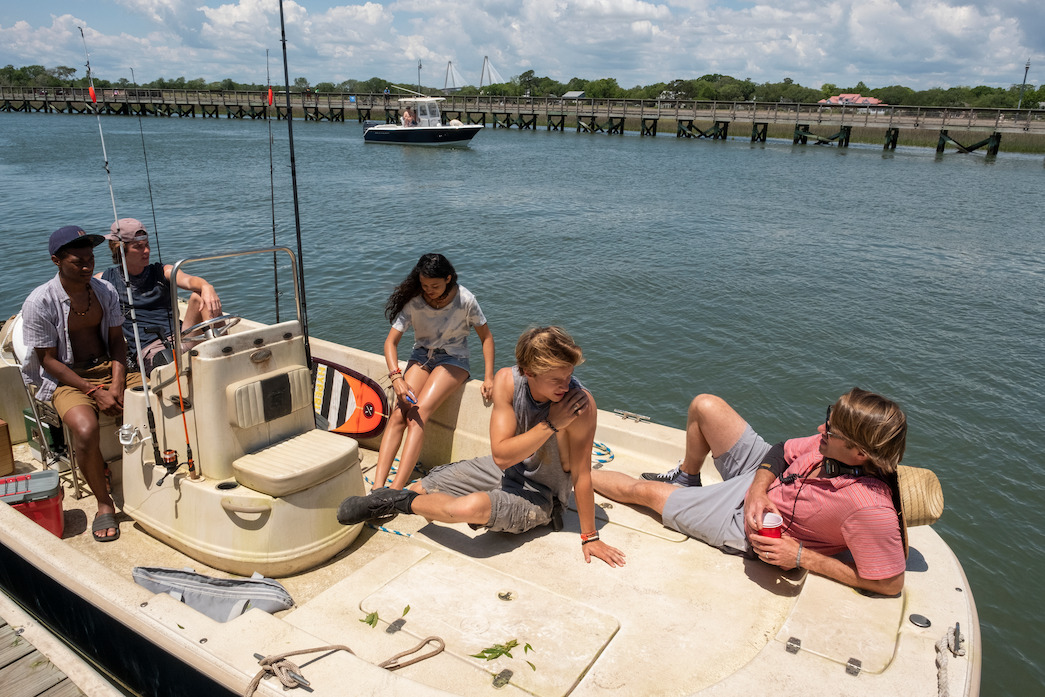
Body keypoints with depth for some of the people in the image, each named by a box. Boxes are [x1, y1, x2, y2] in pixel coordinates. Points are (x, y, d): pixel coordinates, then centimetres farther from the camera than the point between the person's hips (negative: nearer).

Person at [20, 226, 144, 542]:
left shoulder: (105, 291, 2)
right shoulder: (39, 302, -12)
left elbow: (117, 340, 5)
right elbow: (49, 360, -11)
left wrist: (116, 385, -12)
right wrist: (95, 392, -20)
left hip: (108, 369, 5)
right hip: (66, 379, -4)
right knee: (86, 429, -34)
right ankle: (104, 503, -11)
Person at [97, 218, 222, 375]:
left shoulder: (162, 272, 12)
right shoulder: (106, 279, 13)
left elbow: (188, 280, -9)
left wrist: (206, 287, -32)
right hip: (149, 349, -3)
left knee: (199, 295, -21)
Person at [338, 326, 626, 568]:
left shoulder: (580, 403, -30)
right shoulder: (507, 381, -20)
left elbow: (581, 474, -20)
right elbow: (501, 454, -21)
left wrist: (590, 537, -12)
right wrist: (550, 425, -32)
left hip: (539, 494, -4)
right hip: (502, 470, 4)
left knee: (471, 507, -32)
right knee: (418, 490, 1)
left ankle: (400, 502, -4)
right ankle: (398, 500, 37)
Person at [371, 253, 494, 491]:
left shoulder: (465, 300, -16)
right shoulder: (413, 300, -12)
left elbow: (486, 337, -5)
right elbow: (391, 341, -10)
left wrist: (488, 378, -13)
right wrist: (396, 377, -26)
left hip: (453, 360, -3)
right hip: (421, 356, 3)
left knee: (417, 415, -26)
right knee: (398, 414, -21)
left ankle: (396, 490, -31)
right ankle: (377, 487, -26)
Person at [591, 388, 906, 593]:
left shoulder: (871, 509, -37)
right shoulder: (840, 445, -19)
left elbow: (891, 582, -27)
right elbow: (784, 451, -4)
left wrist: (802, 556, -26)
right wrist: (758, 489, -22)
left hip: (746, 523, -6)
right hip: (763, 474, 6)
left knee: (643, 490, 3)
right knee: (705, 406, -1)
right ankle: (687, 478, 29)